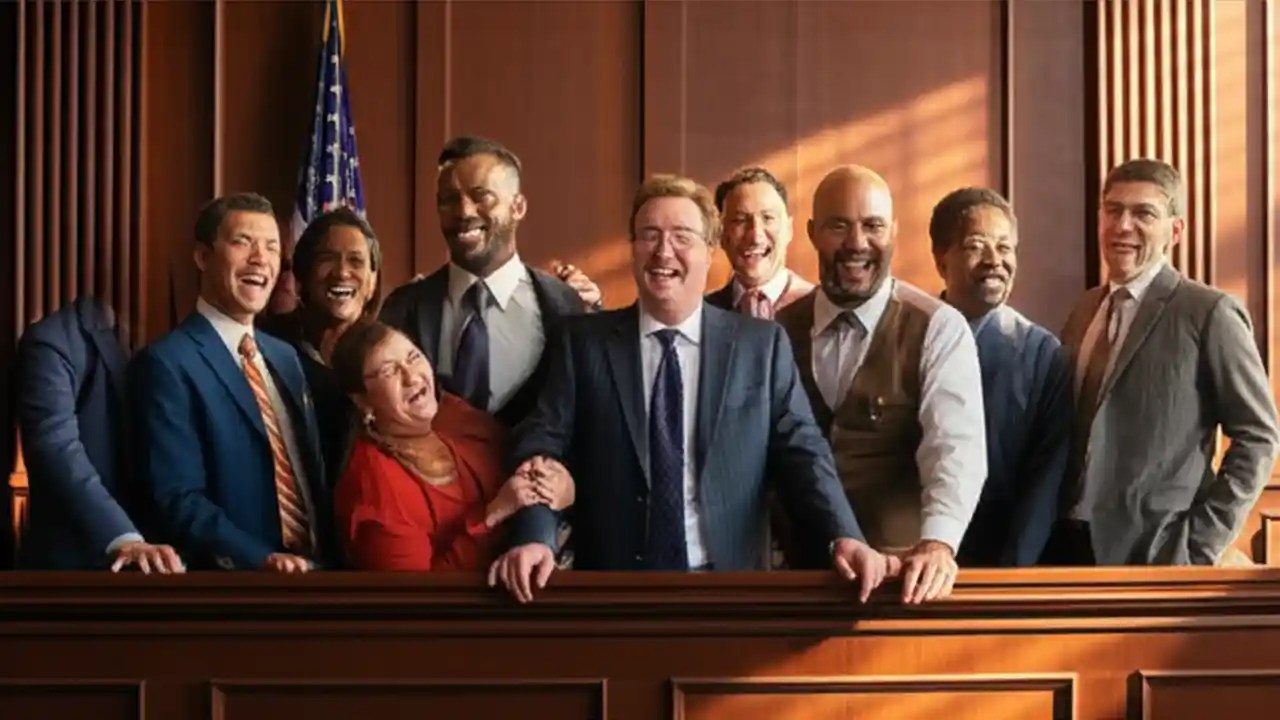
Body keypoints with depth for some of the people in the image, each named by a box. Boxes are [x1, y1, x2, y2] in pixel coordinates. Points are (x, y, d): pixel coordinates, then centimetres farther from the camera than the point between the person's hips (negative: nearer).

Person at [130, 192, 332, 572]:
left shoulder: (285, 356, 16)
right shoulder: (167, 363, -10)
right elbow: (178, 499, -18)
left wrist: (330, 556, 2)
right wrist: (262, 561, -27)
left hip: (316, 567, 7)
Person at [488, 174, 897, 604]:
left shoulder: (762, 344, 10)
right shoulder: (583, 341, 9)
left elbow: (800, 450, 6)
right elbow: (544, 444, 2)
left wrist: (843, 538, -12)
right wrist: (534, 539, -16)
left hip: (729, 584, 1)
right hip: (612, 587, -1)